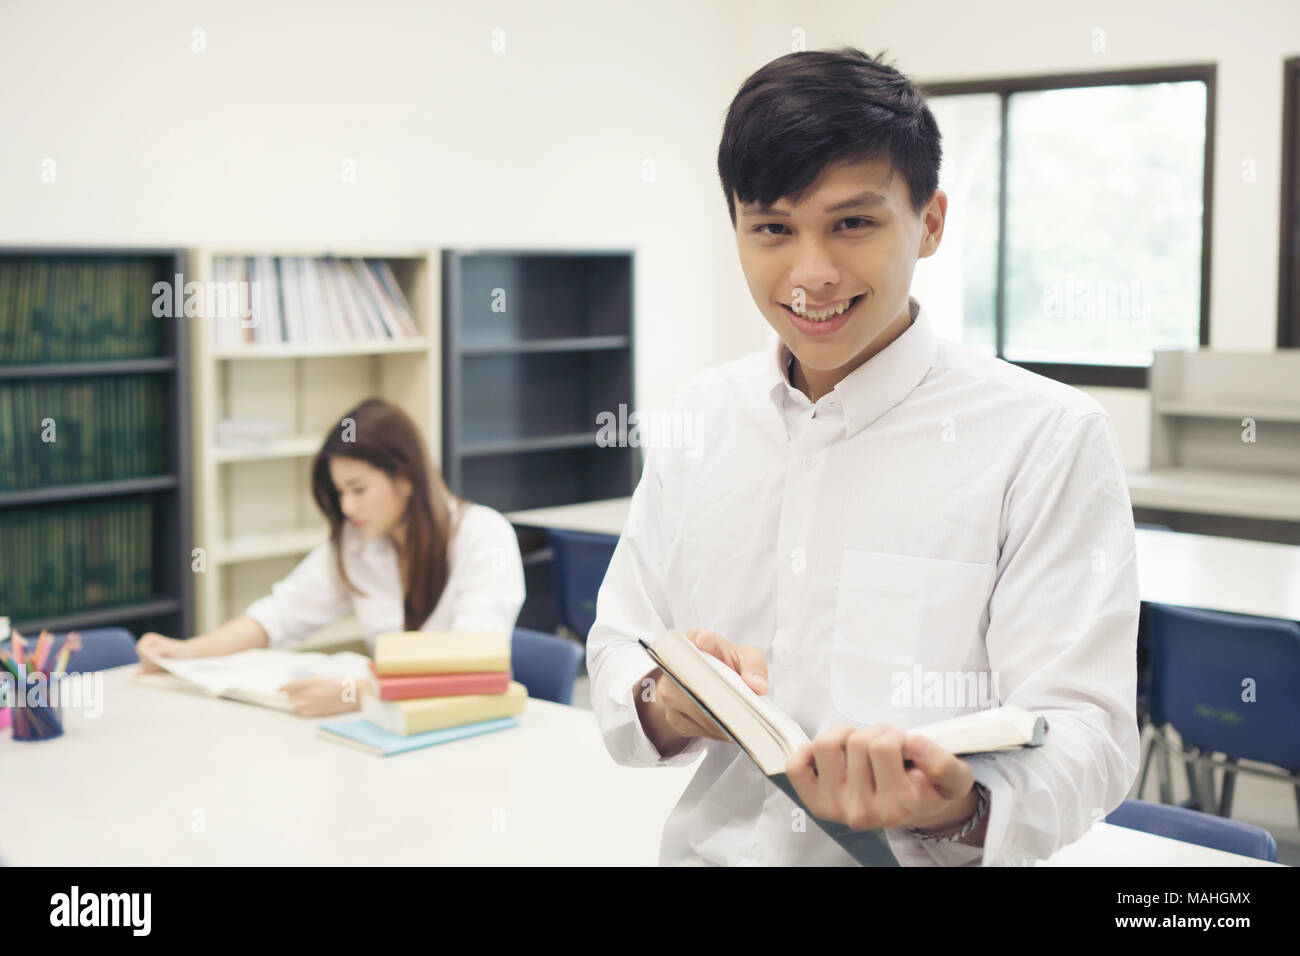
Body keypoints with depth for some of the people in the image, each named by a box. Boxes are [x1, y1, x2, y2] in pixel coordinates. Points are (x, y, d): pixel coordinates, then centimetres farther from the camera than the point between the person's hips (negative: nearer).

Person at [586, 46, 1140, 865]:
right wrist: (662, 703, -11)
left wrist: (958, 808, -28)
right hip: (711, 846, 5)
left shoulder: (1050, 438, -4)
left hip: (934, 857, -4)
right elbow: (617, 650, 11)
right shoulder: (698, 418, 9)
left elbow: (1082, 727, -8)